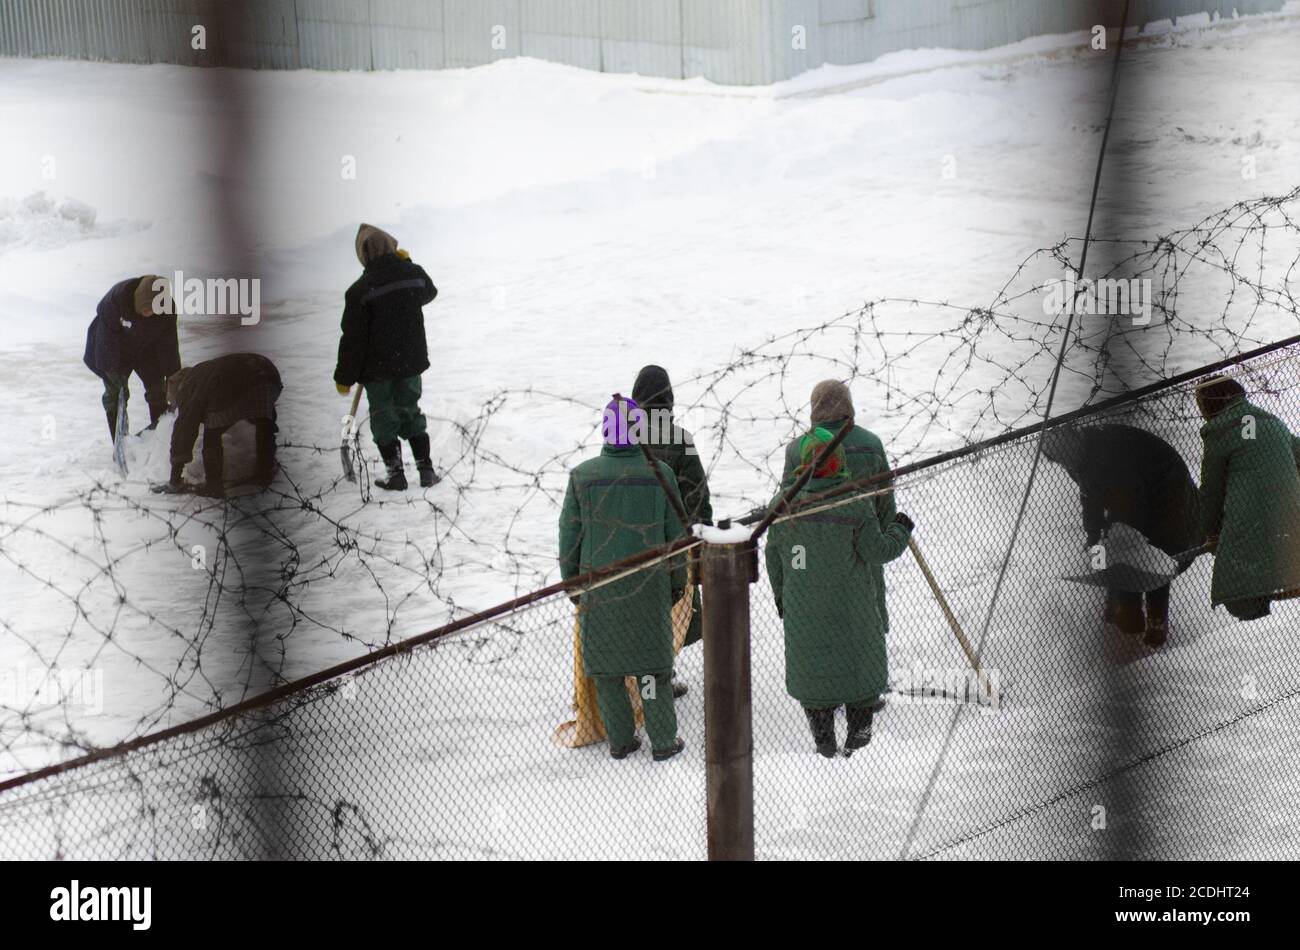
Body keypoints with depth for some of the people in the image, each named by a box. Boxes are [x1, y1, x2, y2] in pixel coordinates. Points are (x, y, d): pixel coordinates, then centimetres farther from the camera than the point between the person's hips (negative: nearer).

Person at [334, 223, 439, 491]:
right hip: (411, 361, 4)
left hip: (377, 368, -4)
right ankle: (426, 470, 16)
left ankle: (396, 474, 11)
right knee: (410, 413, 18)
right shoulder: (414, 274, -5)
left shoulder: (360, 291, -18)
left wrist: (344, 377, -6)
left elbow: (353, 338, -15)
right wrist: (405, 264, 22)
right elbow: (429, 293, 21)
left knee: (384, 419, 10)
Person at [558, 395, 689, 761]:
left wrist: (571, 582, 12)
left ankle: (620, 740, 19)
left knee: (605, 663, 12)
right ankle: (664, 741, 17)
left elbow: (569, 536, -2)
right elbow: (676, 534, -1)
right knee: (652, 661, 11)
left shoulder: (582, 476, -9)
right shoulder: (660, 474, -9)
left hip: (598, 585, 0)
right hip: (649, 585, 0)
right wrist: (678, 579, 13)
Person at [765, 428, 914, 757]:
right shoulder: (856, 506, -20)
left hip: (802, 608, 2)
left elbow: (773, 556, -1)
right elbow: (877, 551, -13)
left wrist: (780, 595, 14)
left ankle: (822, 736, 23)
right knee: (859, 656, 18)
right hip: (850, 606, -2)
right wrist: (901, 531, 6)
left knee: (809, 660, 17)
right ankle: (858, 729, 27)